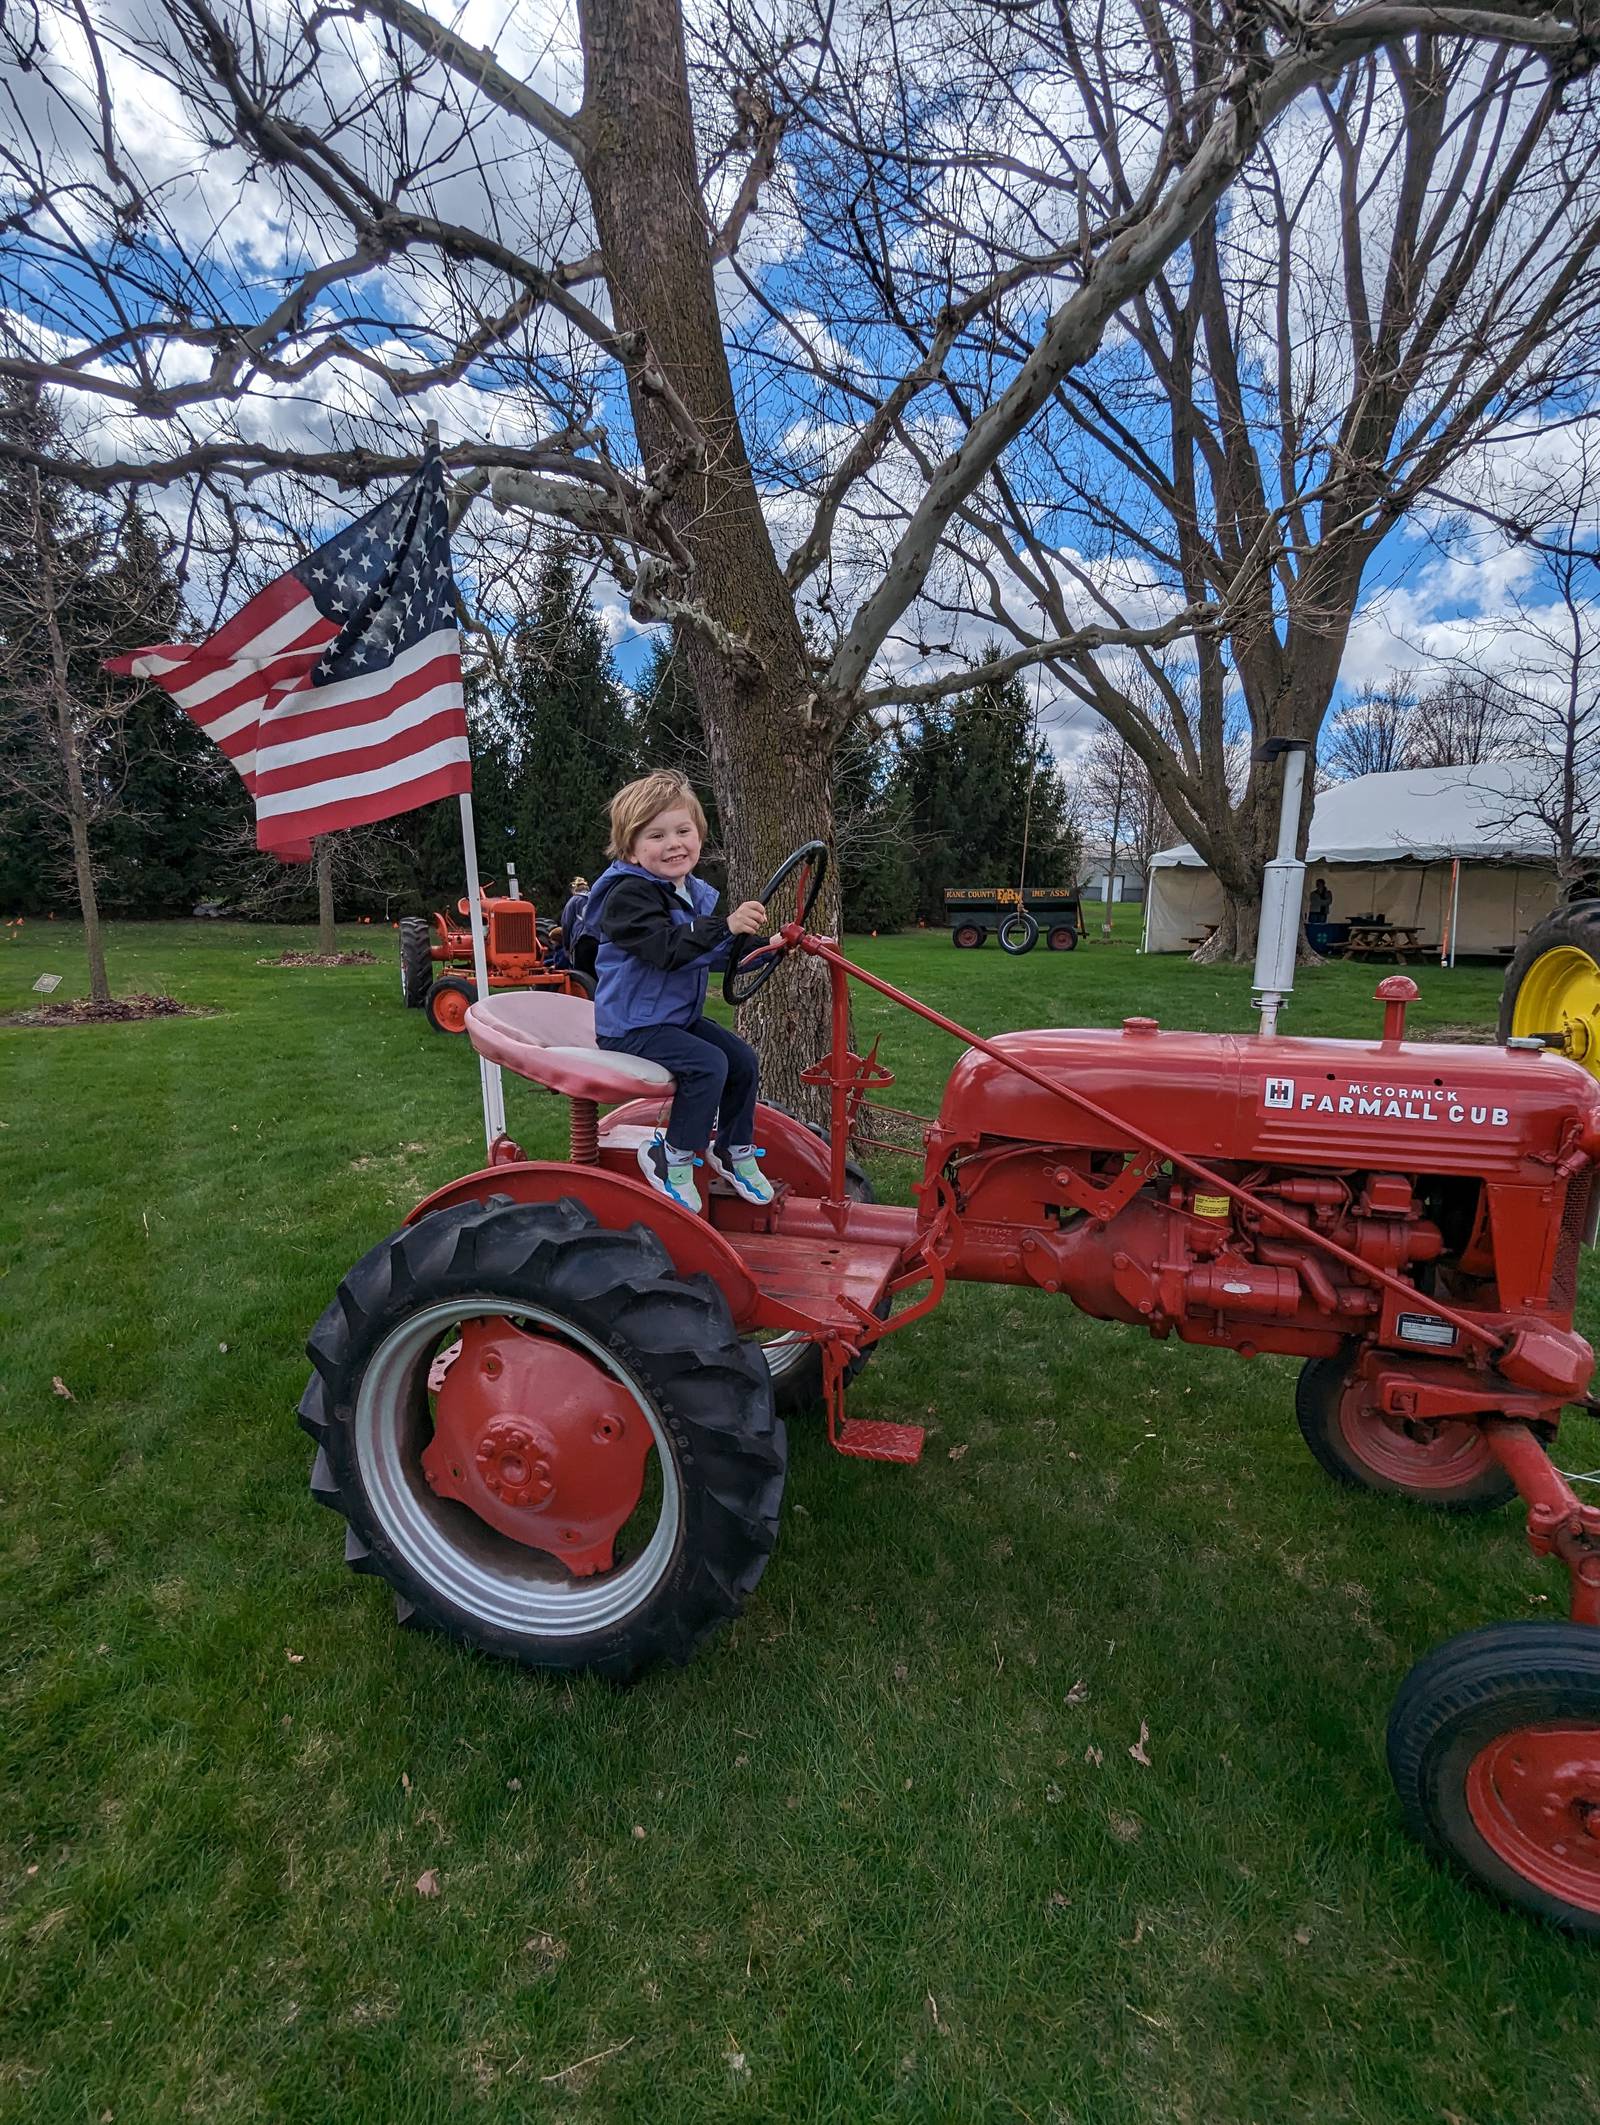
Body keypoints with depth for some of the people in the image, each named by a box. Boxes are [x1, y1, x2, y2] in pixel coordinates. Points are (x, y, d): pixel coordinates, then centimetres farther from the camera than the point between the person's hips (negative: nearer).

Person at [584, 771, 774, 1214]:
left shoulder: (698, 893, 7)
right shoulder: (629, 893, -20)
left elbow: (718, 953, 17)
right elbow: (668, 949, -34)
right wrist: (724, 925, -42)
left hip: (679, 1017, 9)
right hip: (631, 1026, -9)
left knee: (743, 1059, 4)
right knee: (708, 1064, -24)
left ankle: (732, 1148, 22)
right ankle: (672, 1157, -7)